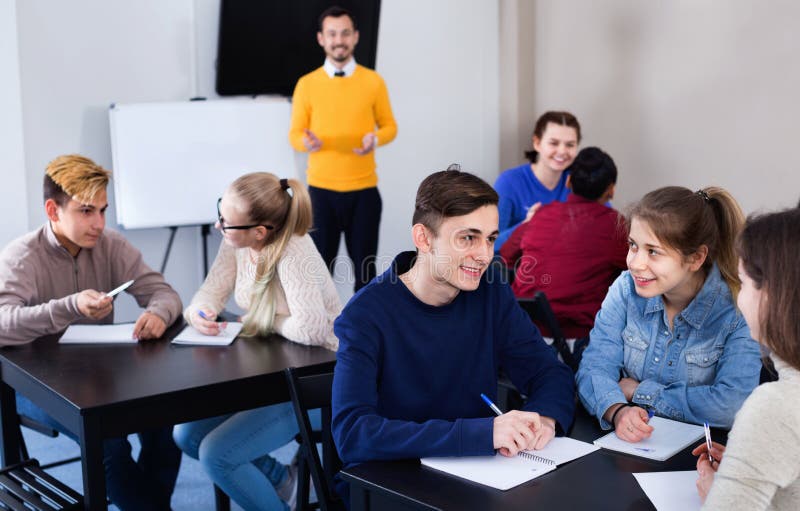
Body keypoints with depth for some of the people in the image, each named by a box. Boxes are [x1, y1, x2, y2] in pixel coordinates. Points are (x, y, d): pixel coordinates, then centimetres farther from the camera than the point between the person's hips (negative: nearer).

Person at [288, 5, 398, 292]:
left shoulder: (373, 81, 2)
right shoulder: (307, 84, 1)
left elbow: (390, 126, 8)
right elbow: (294, 135, 4)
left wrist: (376, 139, -14)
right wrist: (307, 142, -19)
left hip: (364, 189, 1)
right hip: (322, 189, 0)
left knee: (364, 265, 9)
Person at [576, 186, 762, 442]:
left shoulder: (738, 312, -13)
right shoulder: (626, 289, 0)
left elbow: (731, 405, -22)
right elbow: (594, 367, -6)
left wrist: (639, 391, -13)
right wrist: (618, 411, -28)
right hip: (622, 441, 2)